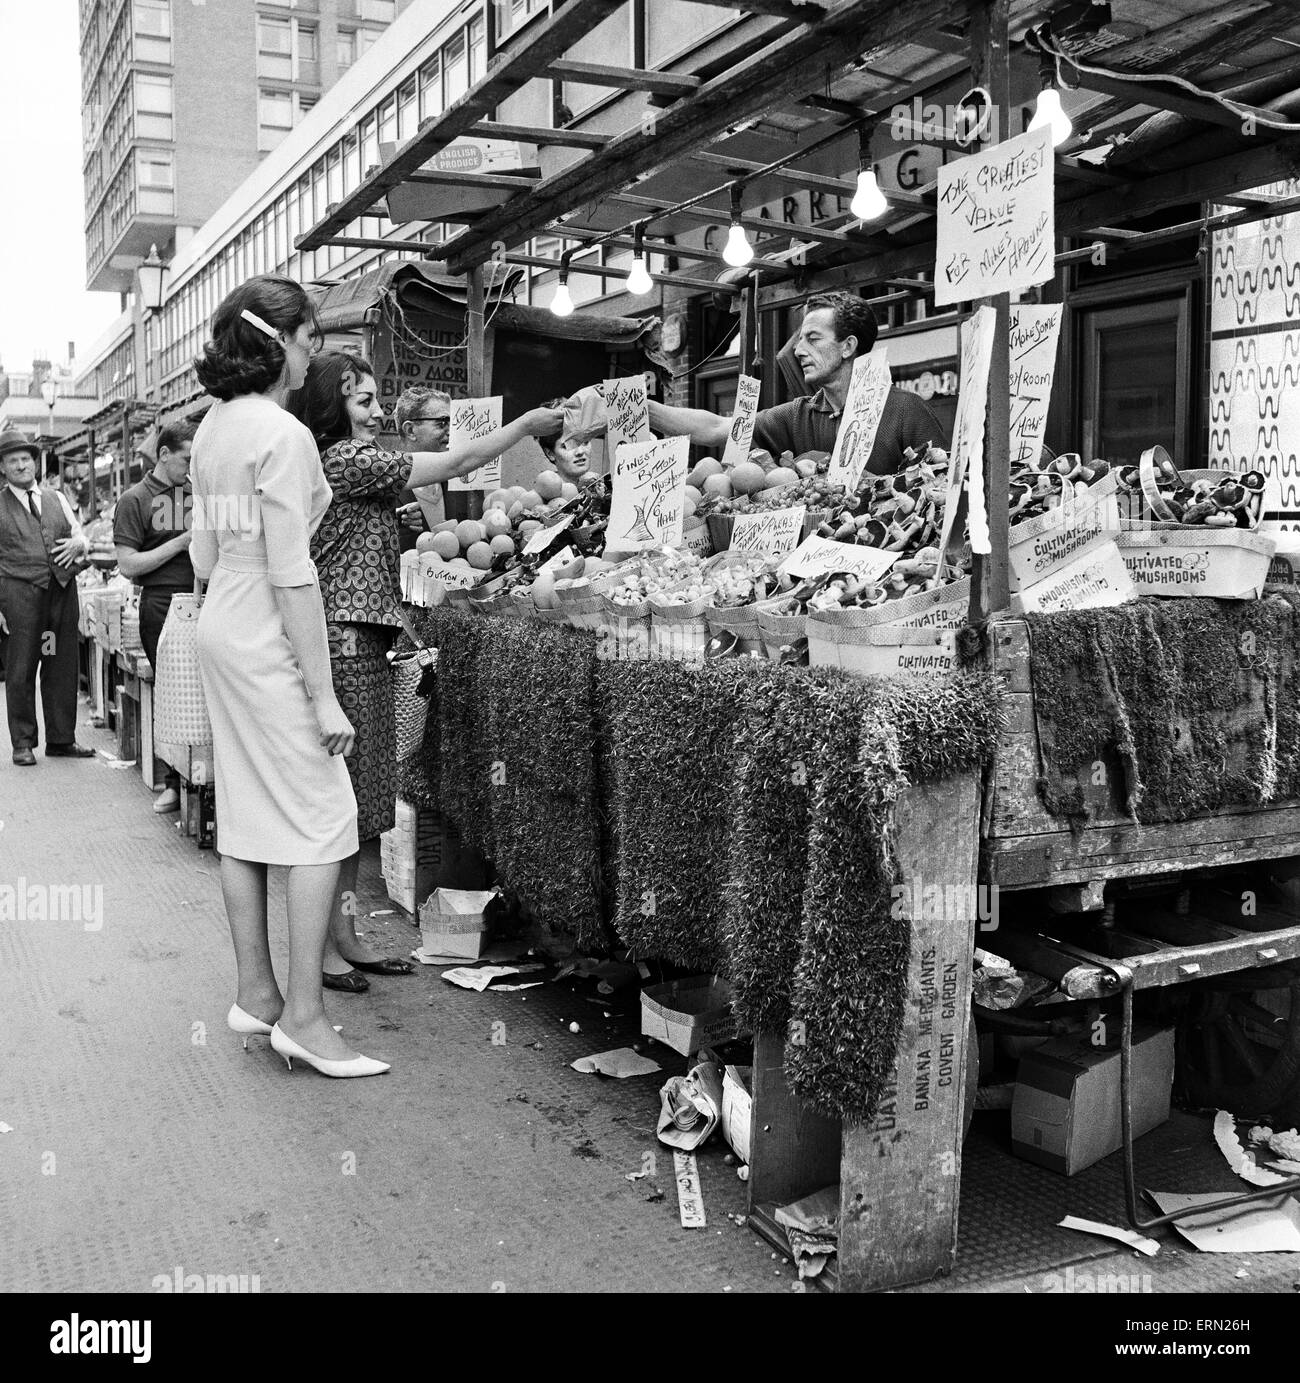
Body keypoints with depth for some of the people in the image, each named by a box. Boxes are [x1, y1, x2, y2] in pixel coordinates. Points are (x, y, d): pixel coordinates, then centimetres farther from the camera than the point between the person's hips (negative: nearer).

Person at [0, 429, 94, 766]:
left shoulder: (57, 499, 17)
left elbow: (81, 535, 23)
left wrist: (78, 543, -3)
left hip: (62, 593, 4)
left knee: (63, 669, 7)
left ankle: (61, 739, 17)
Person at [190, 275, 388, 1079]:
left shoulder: (213, 429, 12)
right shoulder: (284, 436, -16)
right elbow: (292, 576, -20)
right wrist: (323, 694, -18)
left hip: (220, 626, 9)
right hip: (270, 641, -9)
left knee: (246, 816, 13)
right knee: (322, 818, -3)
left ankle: (256, 994, 23)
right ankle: (303, 1015, 0)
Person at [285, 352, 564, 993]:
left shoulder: (346, 461, 18)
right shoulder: (348, 459, -11)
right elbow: (454, 463, -8)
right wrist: (526, 425, 0)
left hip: (359, 644, 10)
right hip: (343, 644, -10)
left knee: (353, 802, 13)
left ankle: (345, 938, 21)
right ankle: (320, 947, 7)